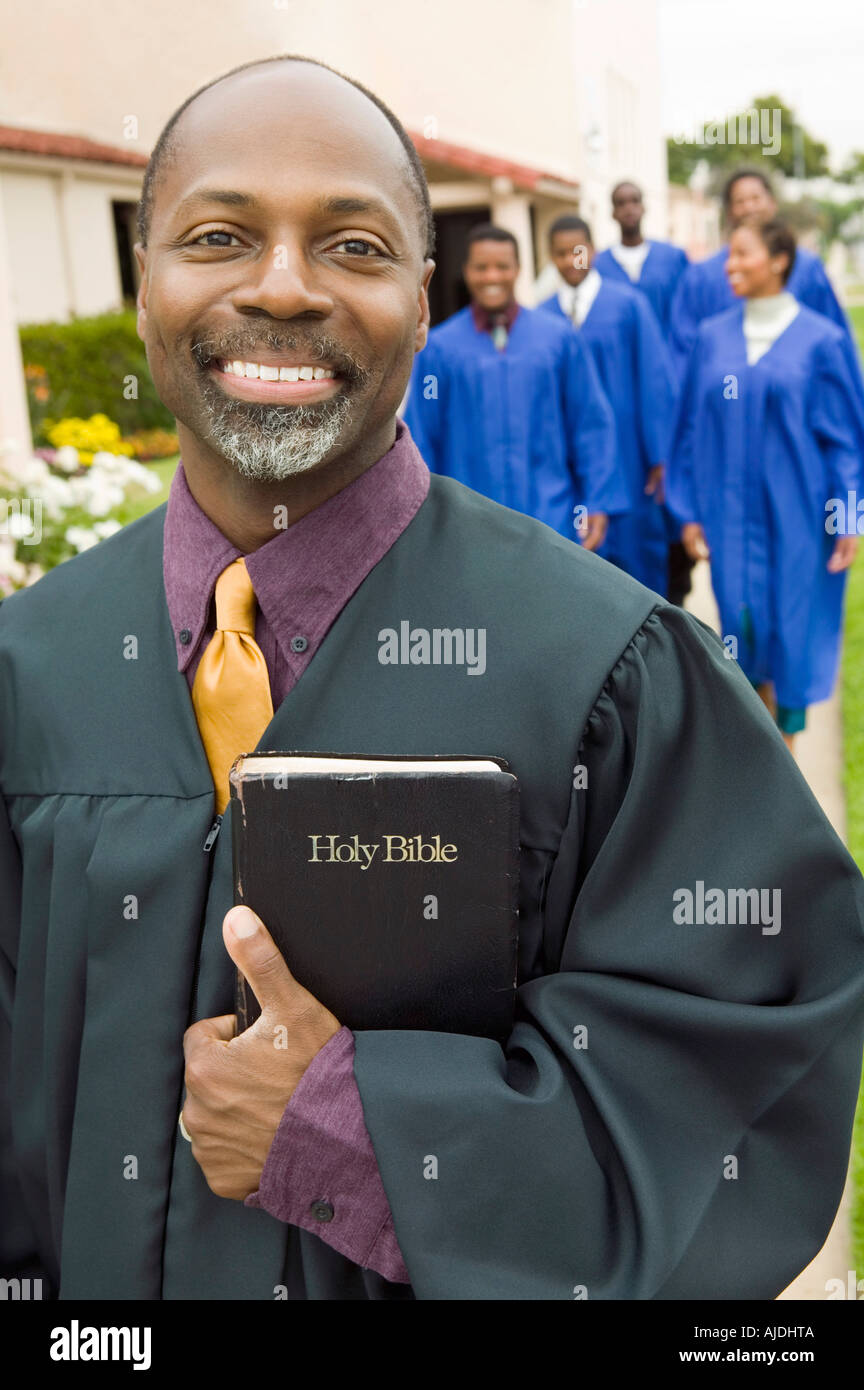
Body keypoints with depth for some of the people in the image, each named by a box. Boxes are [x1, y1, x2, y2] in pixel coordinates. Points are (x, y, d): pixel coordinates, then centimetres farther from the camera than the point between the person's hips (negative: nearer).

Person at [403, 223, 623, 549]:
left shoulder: (559, 338, 5)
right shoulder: (438, 348, 3)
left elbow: (591, 424, 5)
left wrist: (598, 503, 0)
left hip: (551, 520, 0)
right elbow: (420, 439, 4)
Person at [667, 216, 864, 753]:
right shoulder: (713, 337, 5)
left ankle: (786, 748, 19)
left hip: (796, 512, -2)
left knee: (793, 627, 3)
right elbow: (694, 428, 8)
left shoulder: (820, 339, -4)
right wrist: (690, 511, 4)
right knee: (743, 627, 6)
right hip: (732, 513, 3)